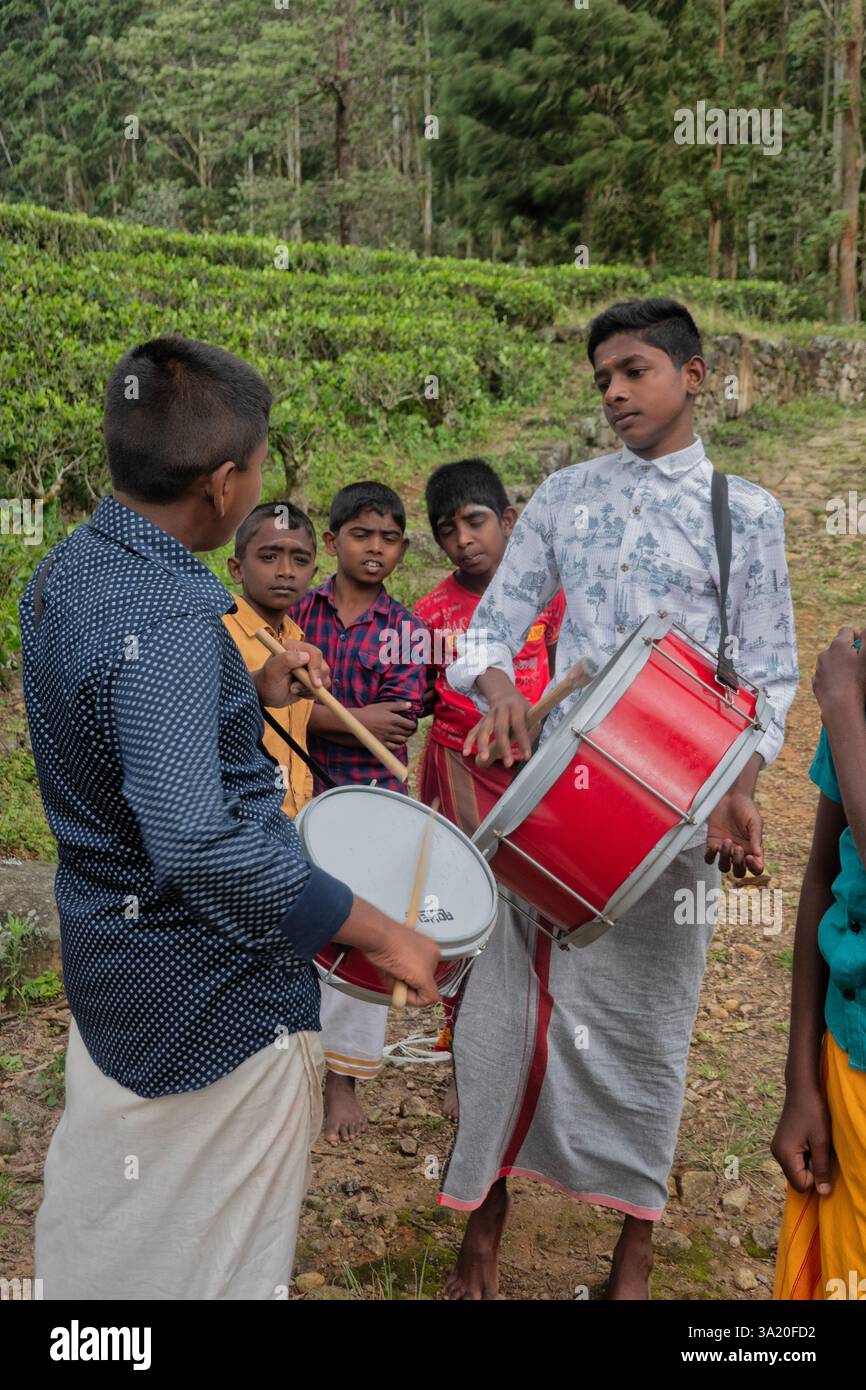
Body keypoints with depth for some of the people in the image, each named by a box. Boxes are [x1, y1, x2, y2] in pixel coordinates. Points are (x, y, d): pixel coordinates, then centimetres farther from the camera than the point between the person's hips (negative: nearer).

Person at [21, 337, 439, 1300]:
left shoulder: (65, 570, 1)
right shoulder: (166, 621, -30)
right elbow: (196, 843, -37)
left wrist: (253, 693, 10)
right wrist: (383, 935, -30)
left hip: (106, 957, 9)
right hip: (215, 994, -9)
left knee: (89, 1233, 28)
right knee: (217, 1260, 13)